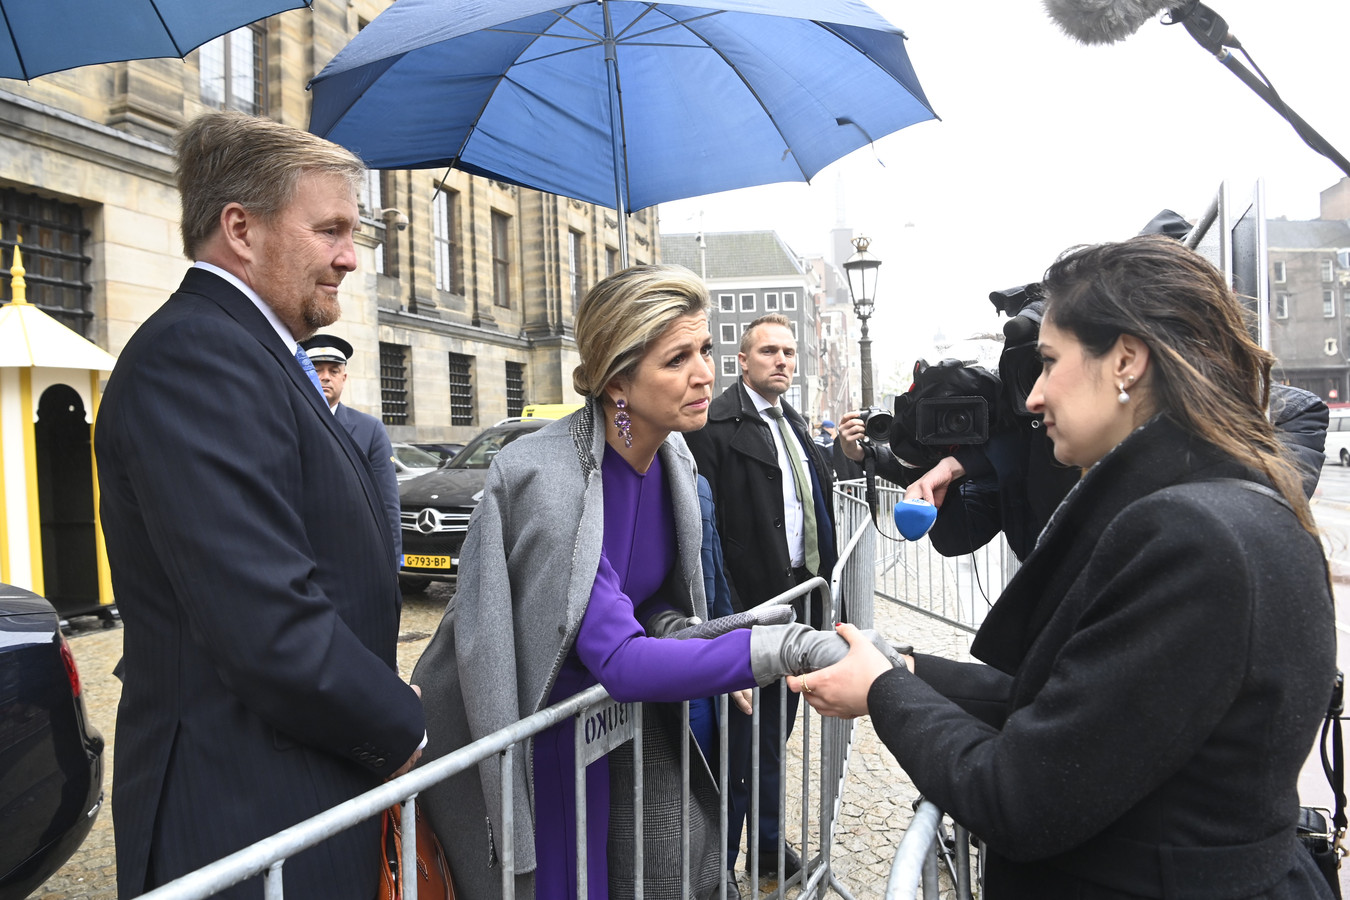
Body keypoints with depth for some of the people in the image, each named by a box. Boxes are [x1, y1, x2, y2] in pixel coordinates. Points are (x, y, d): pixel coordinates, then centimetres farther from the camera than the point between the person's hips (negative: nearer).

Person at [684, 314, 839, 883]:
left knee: (775, 733, 19)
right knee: (740, 737, 3)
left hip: (798, 596, 8)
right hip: (750, 602, -8)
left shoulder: (794, 425, 14)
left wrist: (818, 578, 11)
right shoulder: (717, 426, -13)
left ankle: (769, 842, 35)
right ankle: (721, 861, 19)